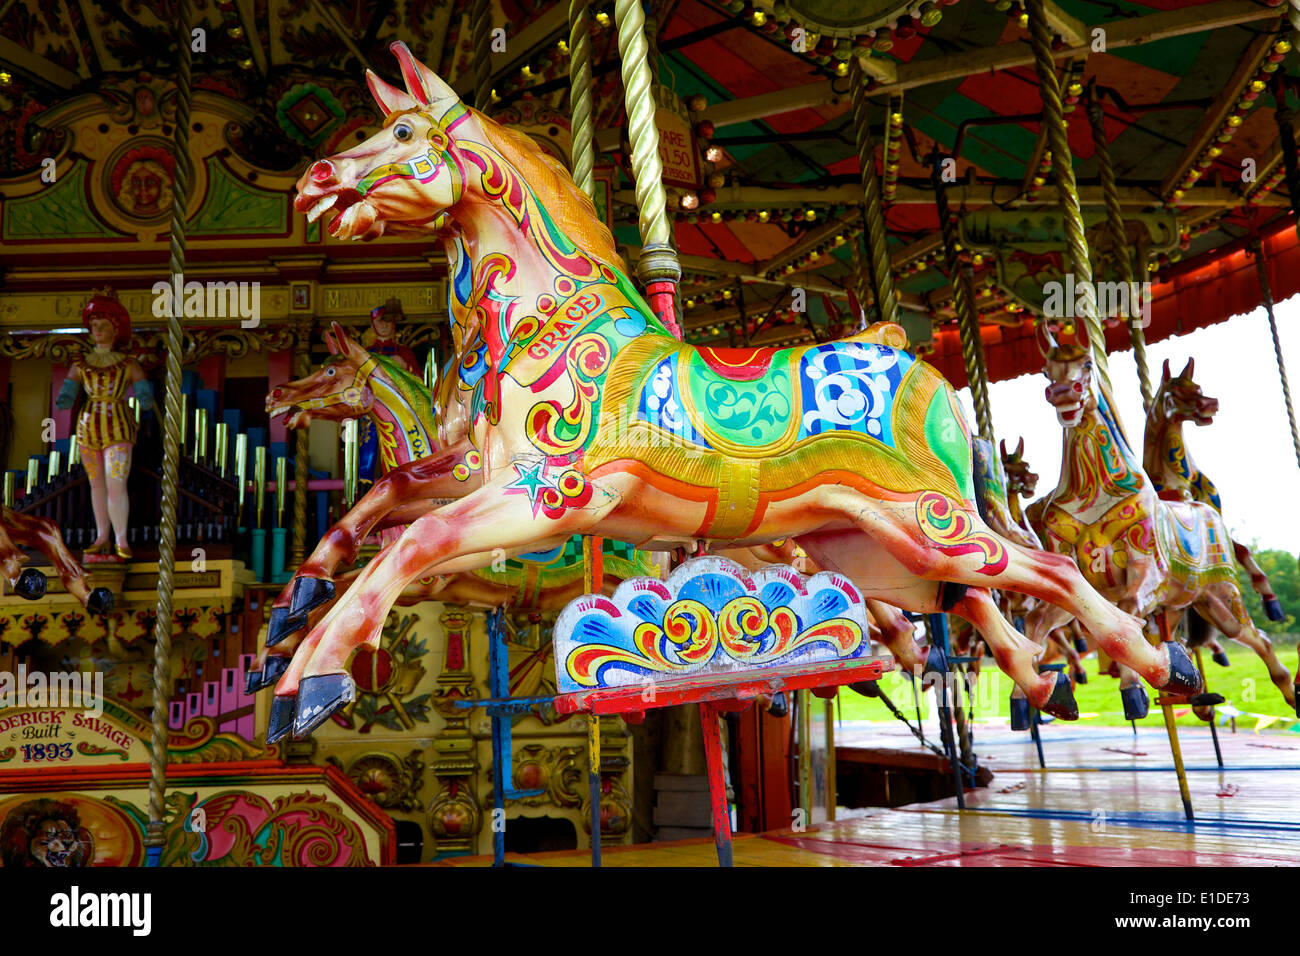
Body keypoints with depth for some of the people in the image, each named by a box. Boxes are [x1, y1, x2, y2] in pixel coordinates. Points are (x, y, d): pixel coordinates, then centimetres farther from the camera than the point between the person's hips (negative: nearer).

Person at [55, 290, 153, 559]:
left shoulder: (129, 364, 0)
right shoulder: (80, 364, 7)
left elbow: (145, 399, -9)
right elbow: (67, 397, -1)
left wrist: (146, 398, -33)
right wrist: (59, 403, -24)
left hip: (119, 429, -3)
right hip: (89, 427, 3)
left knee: (116, 485, -13)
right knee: (98, 484, 9)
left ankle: (121, 541, -9)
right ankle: (101, 538, 17)